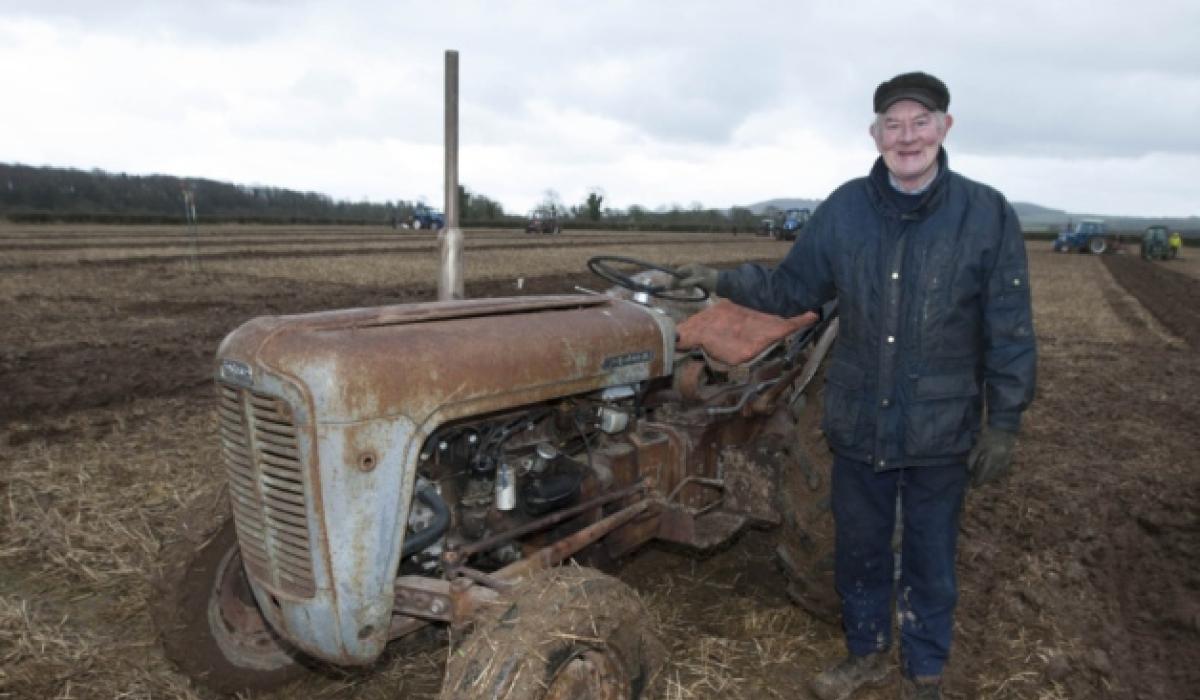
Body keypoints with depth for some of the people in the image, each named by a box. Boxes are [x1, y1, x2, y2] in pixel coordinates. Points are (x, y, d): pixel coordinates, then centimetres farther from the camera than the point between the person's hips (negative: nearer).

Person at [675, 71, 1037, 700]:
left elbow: (1009, 330, -6)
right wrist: (722, 282, -7)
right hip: (858, 424, 3)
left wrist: (1004, 422, -7)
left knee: (929, 560, 15)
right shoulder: (844, 210, -3)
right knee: (858, 548, 18)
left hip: (941, 432, -2)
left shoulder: (988, 214, -9)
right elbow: (791, 289, 5)